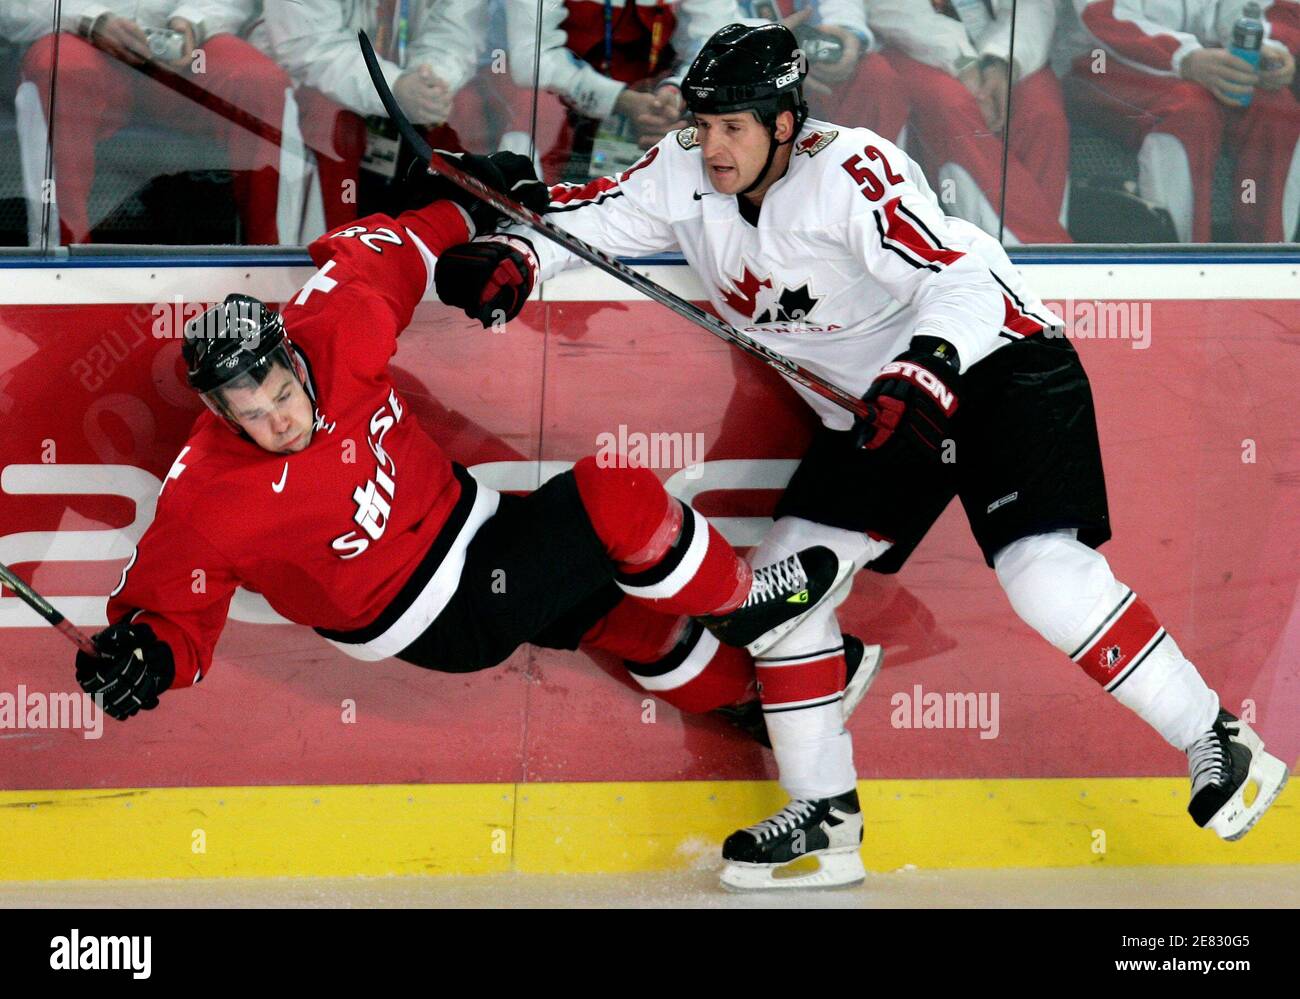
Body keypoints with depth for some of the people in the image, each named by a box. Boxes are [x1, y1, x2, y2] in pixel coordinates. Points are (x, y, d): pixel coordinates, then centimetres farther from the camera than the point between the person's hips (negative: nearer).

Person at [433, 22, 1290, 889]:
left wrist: (929, 365, -51)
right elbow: (592, 215, -1)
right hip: (881, 406, 8)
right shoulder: (689, 182, -3)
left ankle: (1216, 741, -12)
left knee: (1043, 572, -24)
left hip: (996, 361, -8)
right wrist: (514, 256, -21)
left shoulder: (851, 172, -25)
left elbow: (957, 275, -34)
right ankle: (825, 815, 10)